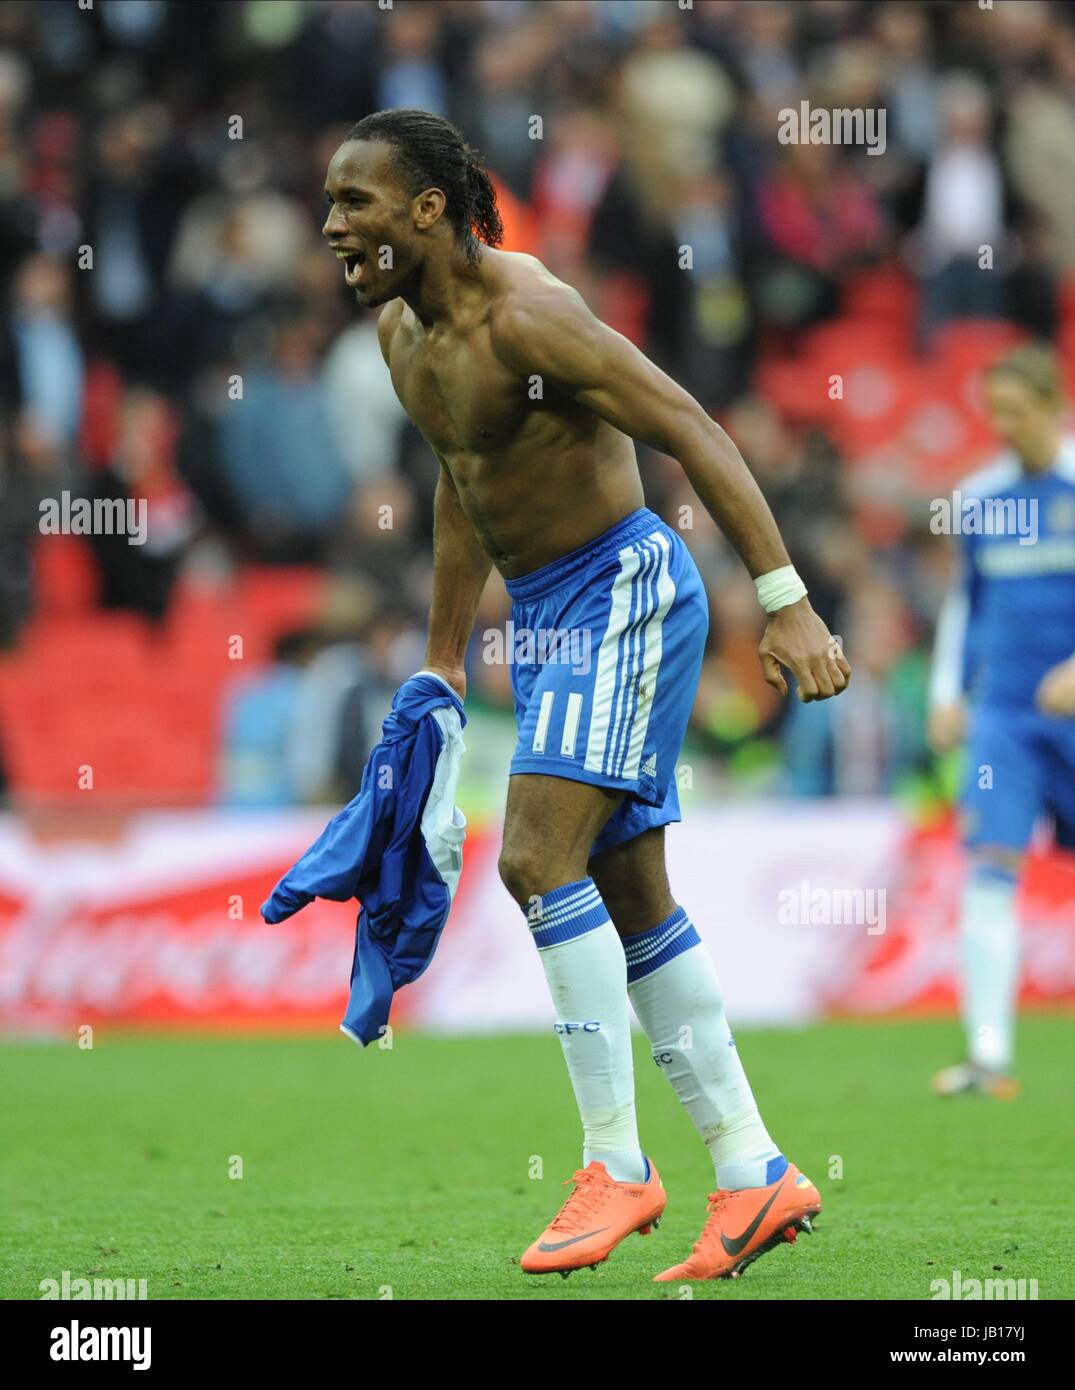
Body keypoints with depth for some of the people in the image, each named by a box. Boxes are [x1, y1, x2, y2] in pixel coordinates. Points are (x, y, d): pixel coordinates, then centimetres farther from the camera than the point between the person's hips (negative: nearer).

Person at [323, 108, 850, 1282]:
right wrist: (443, 657, 27)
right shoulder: (400, 331, 7)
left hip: (625, 591, -9)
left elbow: (693, 432, -23)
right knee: (628, 898, 8)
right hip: (545, 614, 9)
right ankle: (752, 1175, 14)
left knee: (539, 861, -19)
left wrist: (787, 604, -28)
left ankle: (617, 1164, -11)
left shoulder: (525, 316, -21)